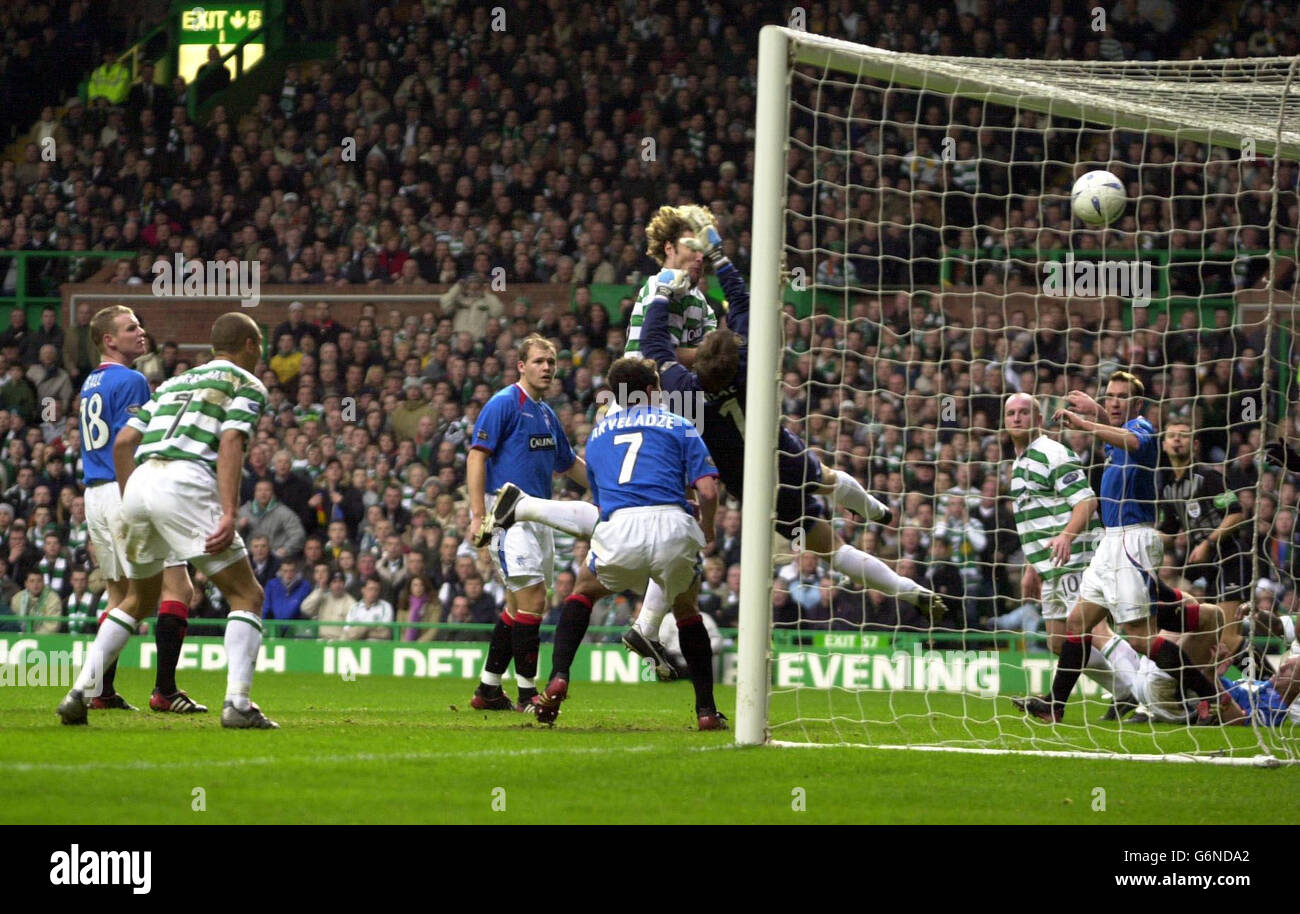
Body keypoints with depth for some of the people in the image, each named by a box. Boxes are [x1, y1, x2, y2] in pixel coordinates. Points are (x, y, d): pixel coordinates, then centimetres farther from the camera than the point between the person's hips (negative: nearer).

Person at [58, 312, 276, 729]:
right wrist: (229, 514, -16)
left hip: (140, 481, 7)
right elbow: (229, 445, -7)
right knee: (247, 596, 1)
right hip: (185, 482, -7)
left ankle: (79, 693, 13)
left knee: (139, 600, 25)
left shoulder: (174, 383, 30)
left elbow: (123, 443, 22)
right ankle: (237, 703, -16)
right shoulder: (247, 385, 10)